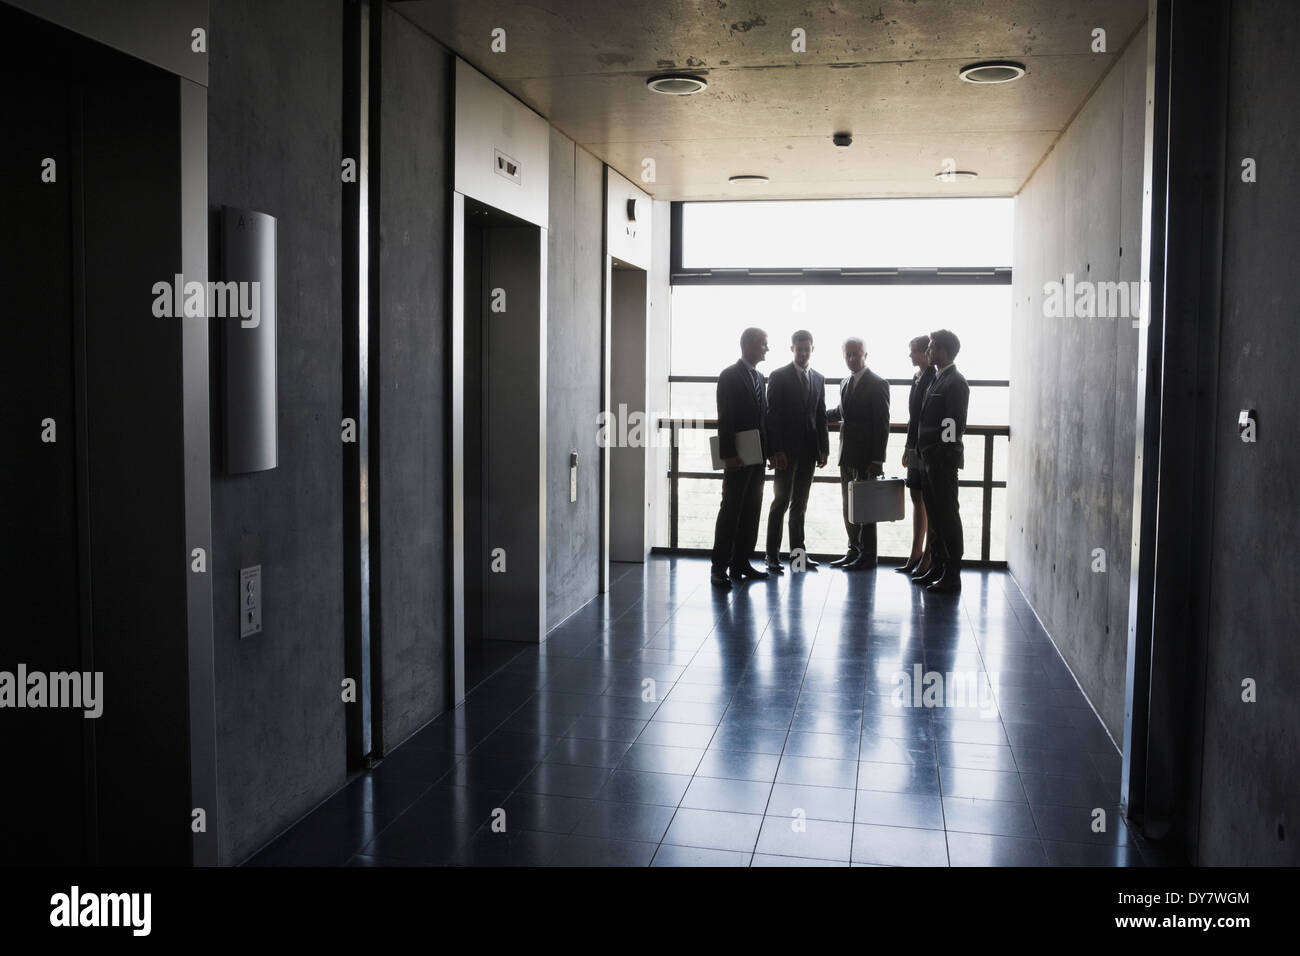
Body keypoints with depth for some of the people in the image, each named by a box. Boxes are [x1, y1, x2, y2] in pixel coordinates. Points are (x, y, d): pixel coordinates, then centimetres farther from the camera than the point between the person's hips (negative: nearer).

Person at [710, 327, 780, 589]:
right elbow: (724, 419, -14)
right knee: (731, 510, -6)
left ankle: (741, 563, 15)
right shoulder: (729, 376, -8)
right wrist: (728, 454, -20)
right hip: (738, 457, -8)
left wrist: (772, 450, 11)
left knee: (751, 511, 9)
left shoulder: (759, 378, 16)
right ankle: (719, 567, -2)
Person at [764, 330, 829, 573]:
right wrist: (774, 450, -14)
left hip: (808, 451, 5)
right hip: (786, 450, -5)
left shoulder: (818, 379, 12)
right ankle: (773, 556, -1)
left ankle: (797, 552, 17)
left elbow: (821, 416, 13)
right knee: (781, 501, -5)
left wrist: (823, 449, 6)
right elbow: (772, 415, -7)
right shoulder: (779, 376, -3)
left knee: (800, 503, 10)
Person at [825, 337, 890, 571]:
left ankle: (868, 555, 8)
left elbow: (882, 424, -15)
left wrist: (877, 460, -18)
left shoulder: (878, 384, -11)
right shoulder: (845, 383, 13)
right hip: (847, 455, 8)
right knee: (848, 505, 13)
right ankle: (854, 549, 23)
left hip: (866, 457, -8)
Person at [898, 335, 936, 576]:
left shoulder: (937, 379, -13)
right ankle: (916, 553, 20)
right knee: (917, 499, 12)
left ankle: (929, 557, 3)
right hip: (916, 448, 9)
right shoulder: (917, 377, 14)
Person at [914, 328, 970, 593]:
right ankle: (937, 568, 22)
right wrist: (921, 446, 10)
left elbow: (954, 428, -19)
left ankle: (952, 575, 1)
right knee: (935, 516, 14)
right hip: (929, 459, 9)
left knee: (947, 517, -4)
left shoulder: (955, 383, -14)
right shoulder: (938, 380, 15)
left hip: (943, 460, -9)